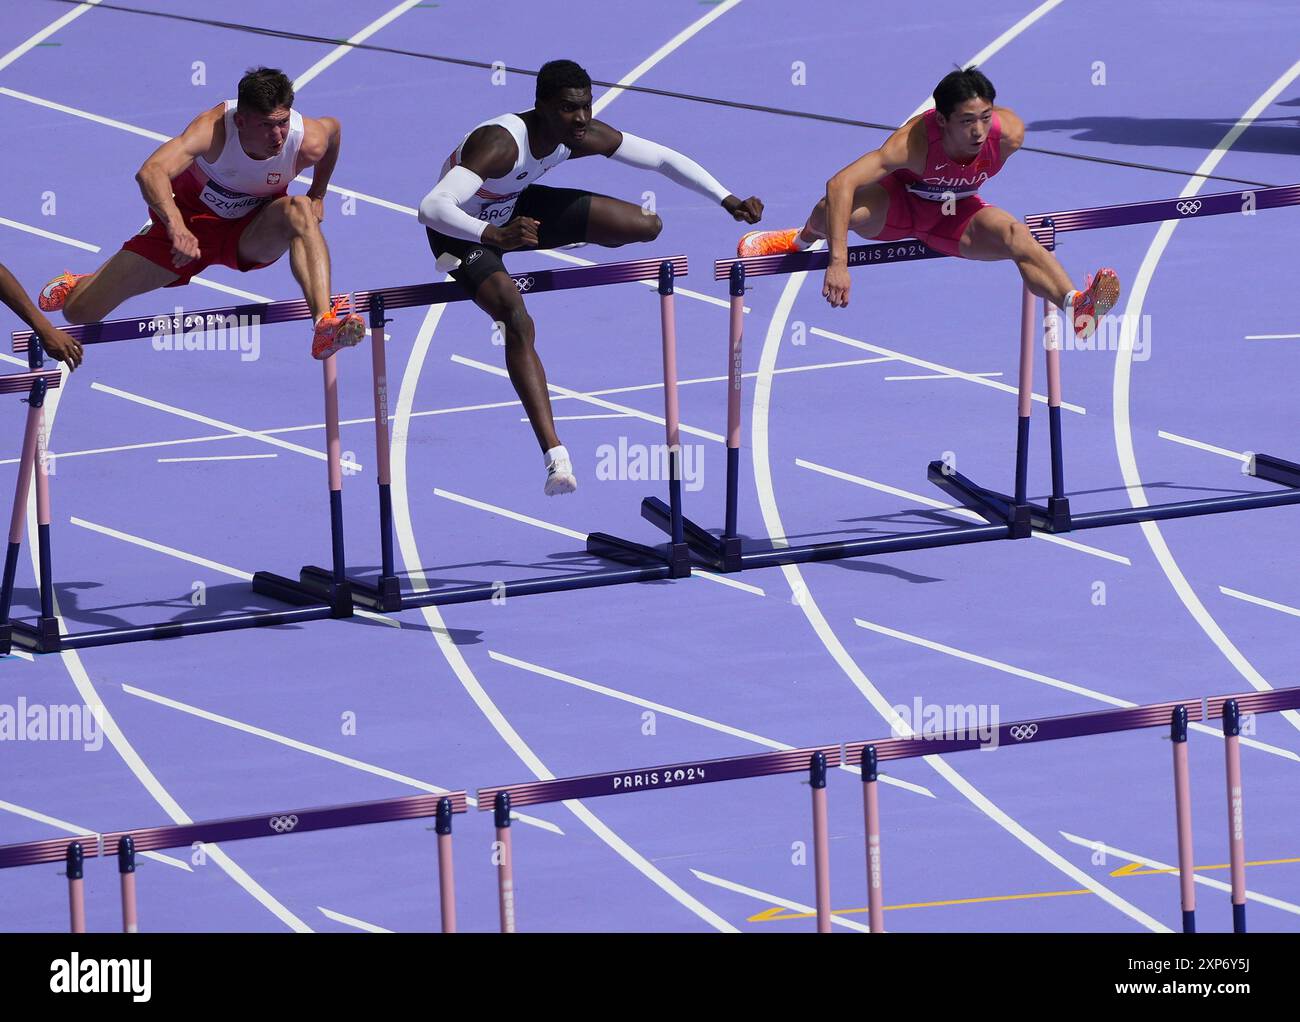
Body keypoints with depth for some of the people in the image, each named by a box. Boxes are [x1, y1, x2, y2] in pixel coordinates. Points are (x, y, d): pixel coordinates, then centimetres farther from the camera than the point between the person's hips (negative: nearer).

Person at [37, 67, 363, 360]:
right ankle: (75, 286, 39)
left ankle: (325, 325, -45)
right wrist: (176, 227, -68)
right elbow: (150, 172, -52)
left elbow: (332, 128, 4)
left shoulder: (308, 141, -25)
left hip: (252, 234, 1)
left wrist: (317, 196, 12)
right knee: (79, 311, -2)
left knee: (299, 211, -36)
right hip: (190, 224, -1)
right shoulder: (214, 128, -36)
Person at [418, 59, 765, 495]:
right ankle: (554, 454, -34)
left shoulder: (586, 136, -19)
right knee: (517, 321, -33)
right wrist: (495, 235, -64)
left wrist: (729, 201, -12)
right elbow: (430, 208, -50)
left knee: (646, 226, -1)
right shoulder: (500, 144, -39)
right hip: (463, 228, -7)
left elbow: (663, 159, -6)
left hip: (519, 209, 7)